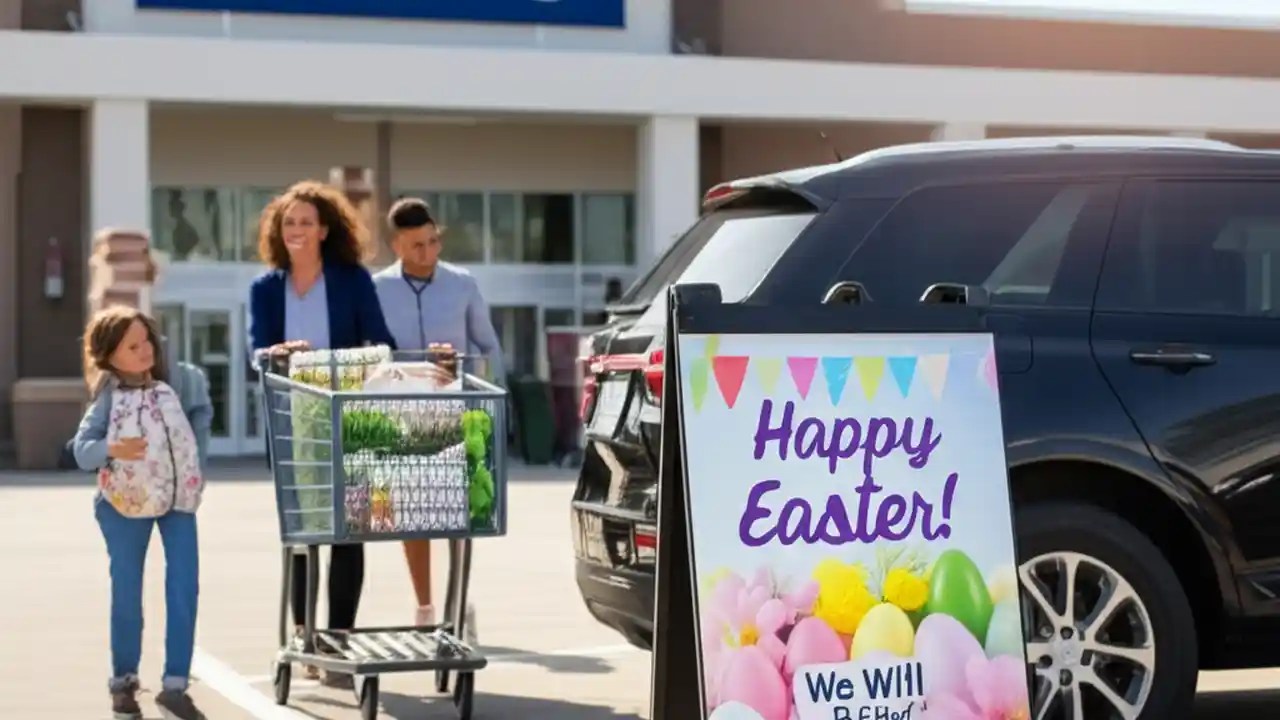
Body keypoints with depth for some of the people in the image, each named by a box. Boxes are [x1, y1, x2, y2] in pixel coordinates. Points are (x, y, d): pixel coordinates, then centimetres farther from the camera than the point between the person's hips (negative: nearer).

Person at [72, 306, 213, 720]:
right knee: (126, 594, 7)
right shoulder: (108, 397, -14)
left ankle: (175, 686, 0)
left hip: (178, 499, 3)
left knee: (184, 589, -5)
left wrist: (197, 467, 6)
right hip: (126, 504, -3)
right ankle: (123, 681, 24)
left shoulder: (175, 380, -5)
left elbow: (201, 414, 13)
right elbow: (81, 450, -18)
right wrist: (111, 449, -38)